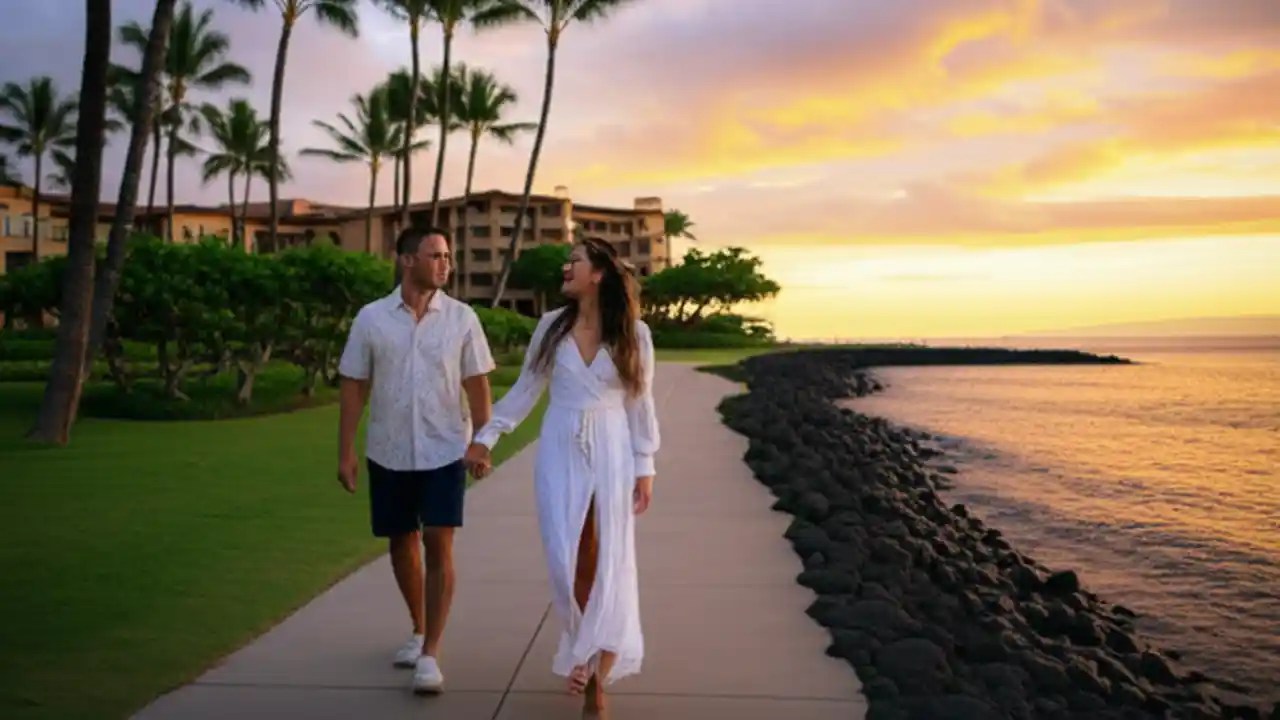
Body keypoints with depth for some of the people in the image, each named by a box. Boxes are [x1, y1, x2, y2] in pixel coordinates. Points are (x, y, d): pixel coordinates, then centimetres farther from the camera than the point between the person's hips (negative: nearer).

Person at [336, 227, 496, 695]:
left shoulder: (461, 317, -3)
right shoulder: (372, 318, -3)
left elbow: (477, 386, 0)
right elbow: (354, 388, 1)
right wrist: (346, 452, -3)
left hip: (444, 451, -1)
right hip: (388, 453, 2)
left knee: (438, 545, -8)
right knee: (401, 545, 13)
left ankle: (430, 654, -1)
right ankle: (419, 631, 34)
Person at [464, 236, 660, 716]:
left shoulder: (633, 334, -2)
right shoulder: (551, 326, 3)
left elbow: (640, 405, 1)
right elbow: (525, 390, 9)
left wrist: (645, 468, -1)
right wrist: (486, 437, 5)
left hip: (611, 453, -1)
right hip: (559, 452, 2)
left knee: (609, 563, 0)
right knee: (567, 561, -1)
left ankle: (597, 679, 13)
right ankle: (583, 652, 24)